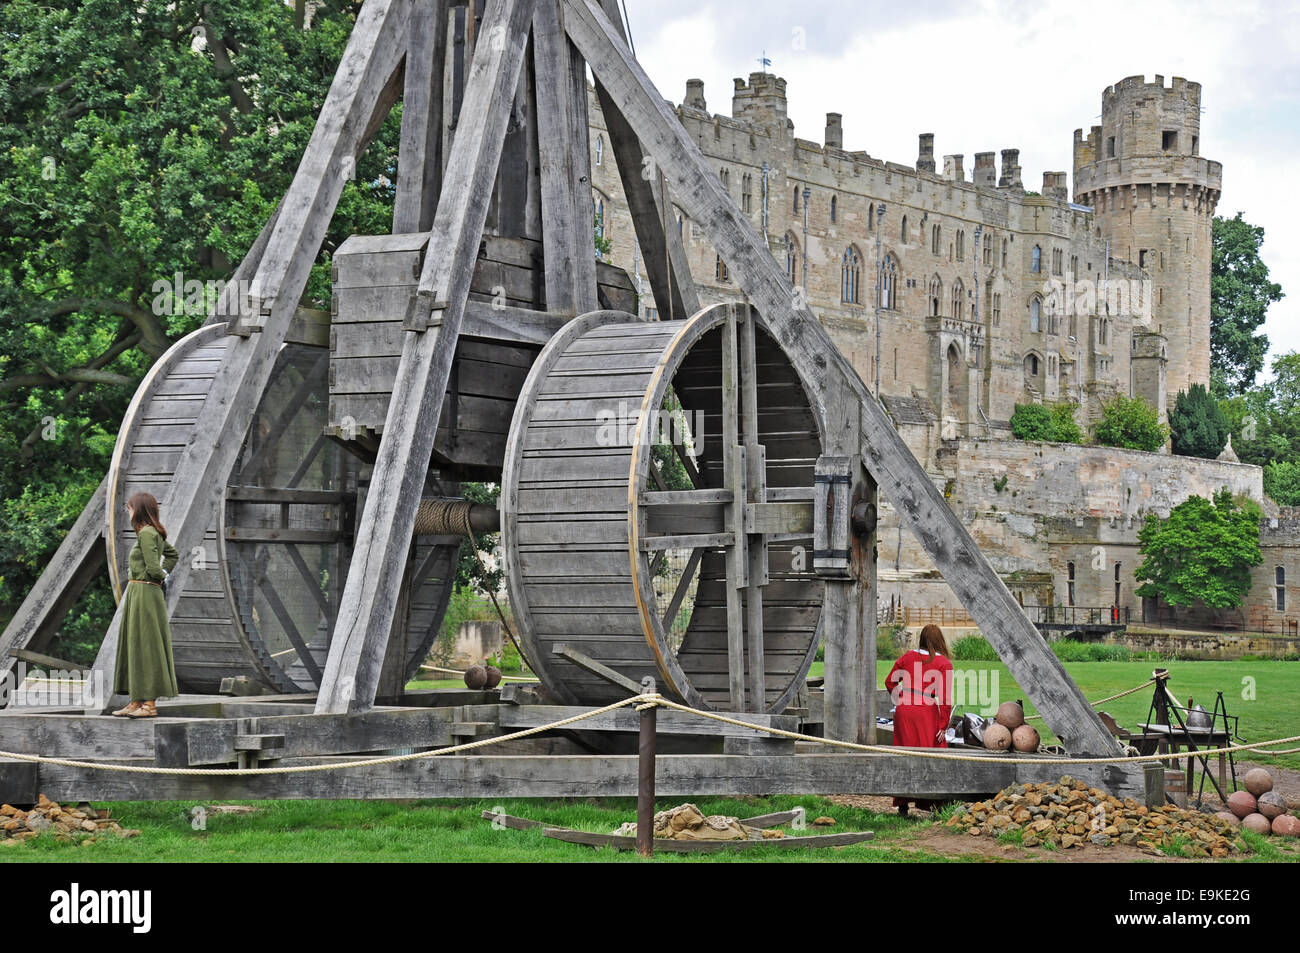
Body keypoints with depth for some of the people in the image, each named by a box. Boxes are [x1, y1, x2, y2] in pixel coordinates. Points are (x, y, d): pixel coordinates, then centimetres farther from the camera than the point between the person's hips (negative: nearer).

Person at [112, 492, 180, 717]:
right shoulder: (154, 533, 14)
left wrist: (161, 575, 0)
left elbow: (153, 567, -21)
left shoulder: (147, 534, -14)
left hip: (145, 594, -10)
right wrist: (164, 571, 16)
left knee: (145, 647, -7)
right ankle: (136, 703, 14)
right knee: (133, 647, 11)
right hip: (137, 595, 10)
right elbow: (173, 554, 30)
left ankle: (150, 704, -6)